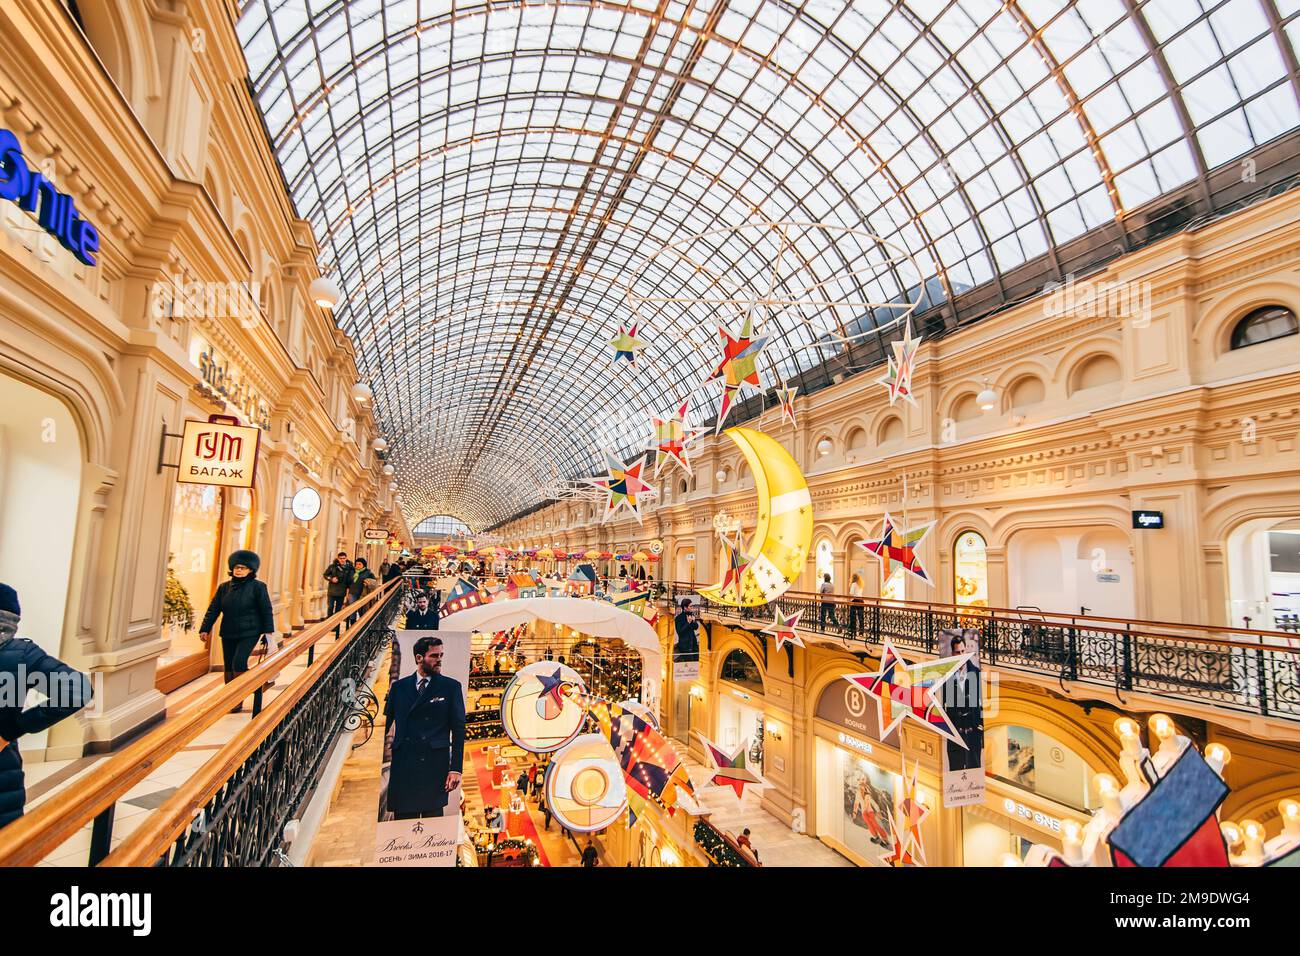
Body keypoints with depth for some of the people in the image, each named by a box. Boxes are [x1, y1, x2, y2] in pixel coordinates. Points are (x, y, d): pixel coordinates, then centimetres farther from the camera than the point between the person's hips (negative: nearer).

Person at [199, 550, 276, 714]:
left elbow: (266, 611, -5)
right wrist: (205, 629, 6)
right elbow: (213, 609, 10)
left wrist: (268, 631, -8)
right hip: (228, 634, 5)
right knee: (228, 666, 10)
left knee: (239, 663, -14)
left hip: (249, 633, -5)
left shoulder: (257, 587, -7)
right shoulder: (224, 587, 6)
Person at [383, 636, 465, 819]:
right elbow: (385, 722, 10)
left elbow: (458, 729, 0)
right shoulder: (399, 686, 9)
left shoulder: (451, 686, 2)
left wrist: (456, 769, -6)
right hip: (402, 766, 2)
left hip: (435, 766, -2)